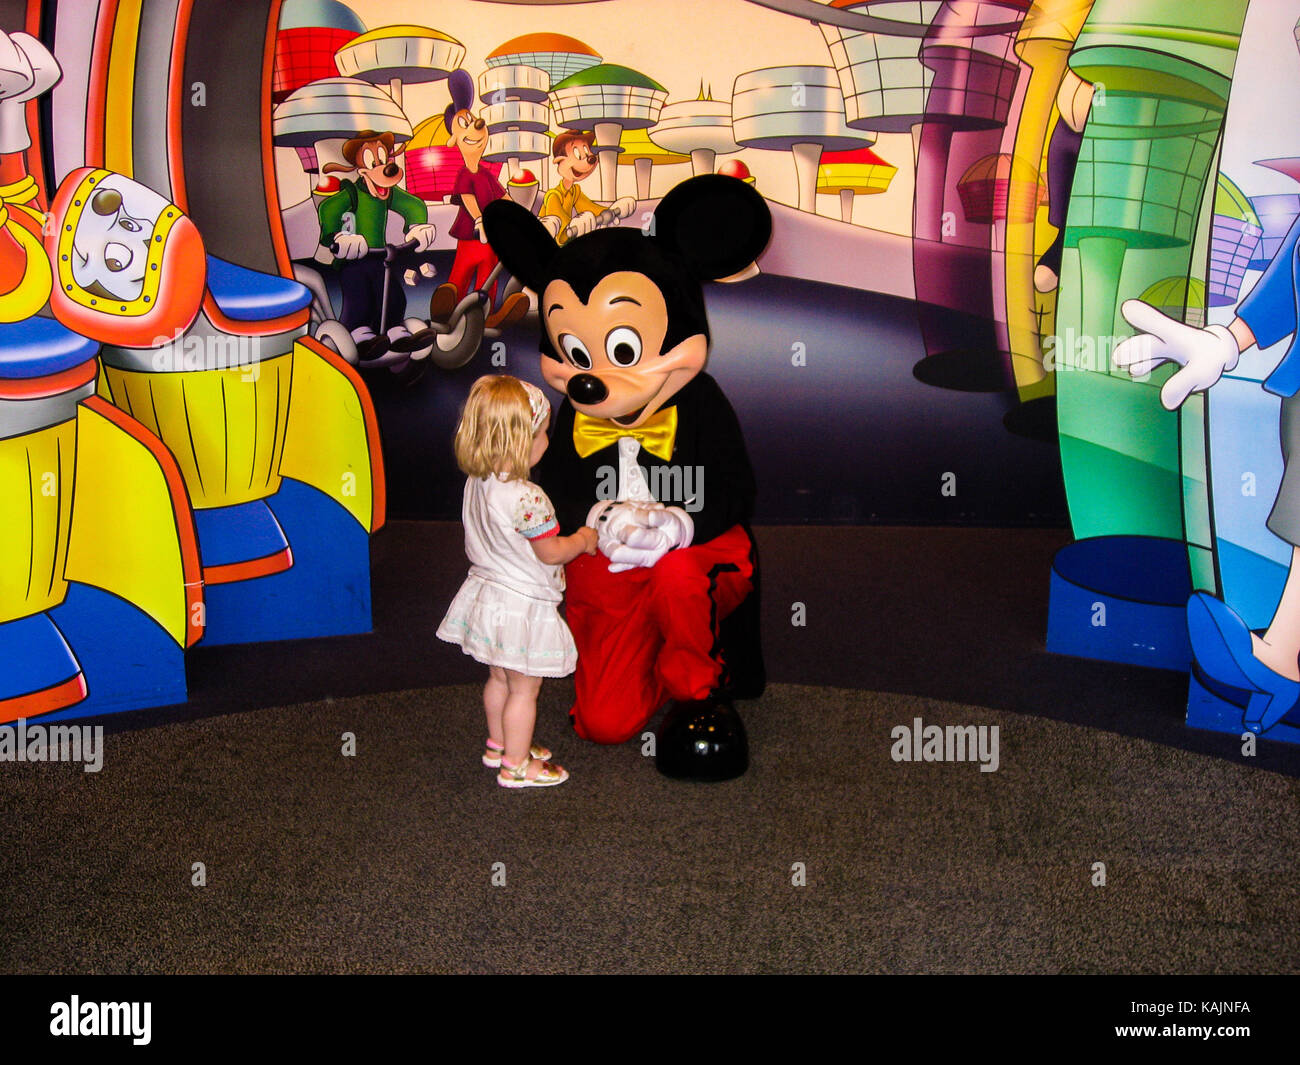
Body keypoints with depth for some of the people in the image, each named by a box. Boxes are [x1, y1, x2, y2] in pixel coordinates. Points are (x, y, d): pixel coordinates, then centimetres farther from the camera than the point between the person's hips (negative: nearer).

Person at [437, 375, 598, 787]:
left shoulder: (476, 483, -3)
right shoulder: (527, 498, -30)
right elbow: (550, 553, -22)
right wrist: (583, 541, -2)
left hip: (488, 592, 8)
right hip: (522, 606, -8)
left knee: (499, 677, 25)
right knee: (524, 689, 9)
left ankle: (498, 745, 42)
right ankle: (516, 765, 22)